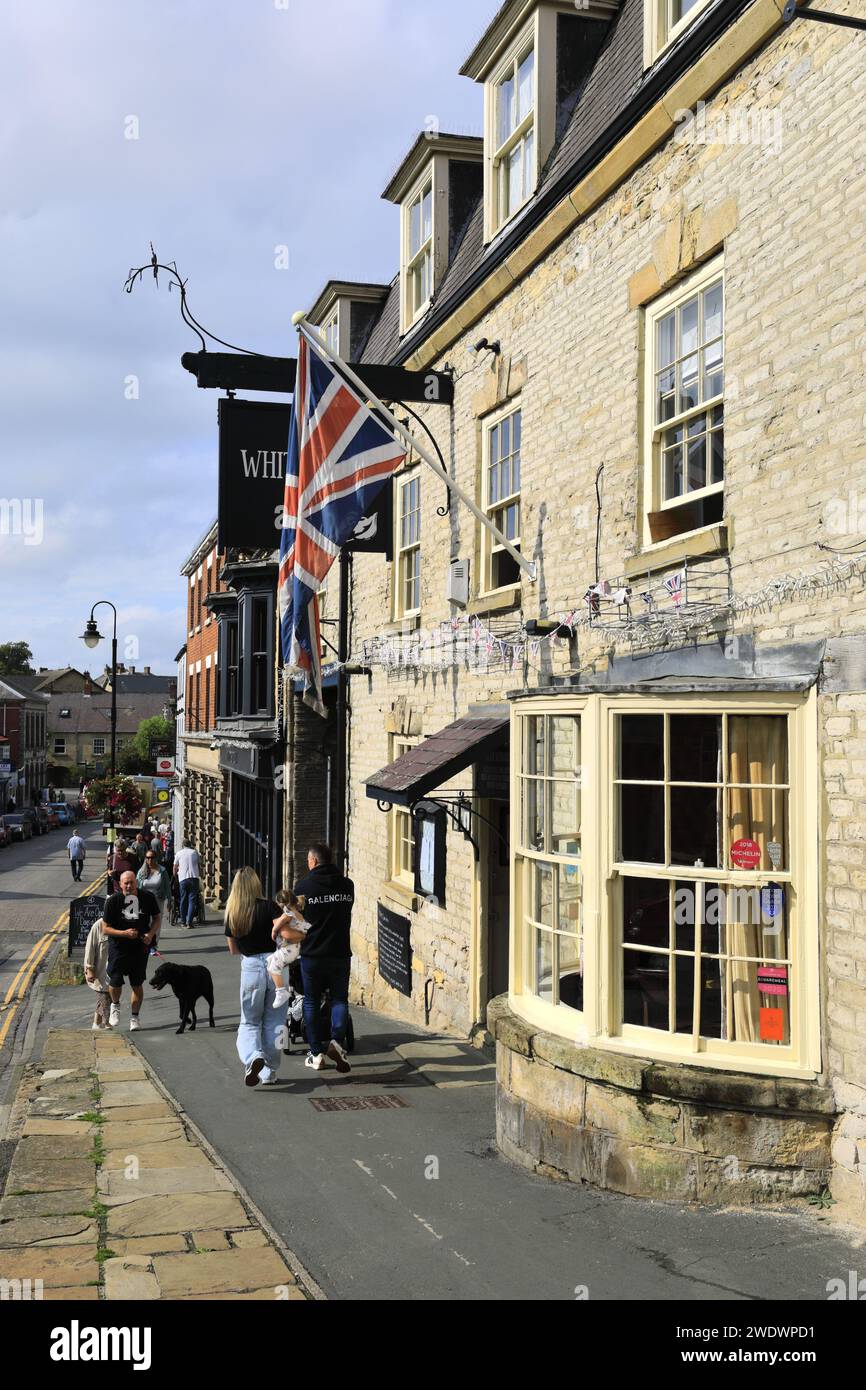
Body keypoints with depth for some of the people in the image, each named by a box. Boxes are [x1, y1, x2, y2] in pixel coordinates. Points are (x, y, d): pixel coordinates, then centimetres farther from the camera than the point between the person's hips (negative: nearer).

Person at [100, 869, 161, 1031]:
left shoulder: (147, 897, -4)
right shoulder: (113, 901, -10)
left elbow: (157, 918, 9)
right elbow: (105, 928, -6)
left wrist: (151, 934, -10)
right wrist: (124, 933, -21)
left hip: (140, 947, 1)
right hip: (118, 947, -1)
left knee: (137, 984, 6)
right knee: (115, 981, -5)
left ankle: (135, 1017, 23)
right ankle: (115, 1005, 28)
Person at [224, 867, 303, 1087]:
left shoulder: (231, 914, 3)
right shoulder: (268, 906, -7)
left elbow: (233, 949, 13)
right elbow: (286, 933, -17)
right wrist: (306, 935, -1)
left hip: (250, 968, 1)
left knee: (249, 1021, 14)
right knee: (274, 1022, 11)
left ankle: (253, 1057, -14)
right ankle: (269, 1073, 15)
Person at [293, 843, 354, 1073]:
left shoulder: (303, 886, -8)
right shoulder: (347, 885, 0)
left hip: (311, 954, -1)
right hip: (340, 953, 1)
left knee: (311, 1002, 11)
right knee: (340, 999, 11)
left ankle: (316, 1053, 12)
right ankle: (337, 1040, -10)